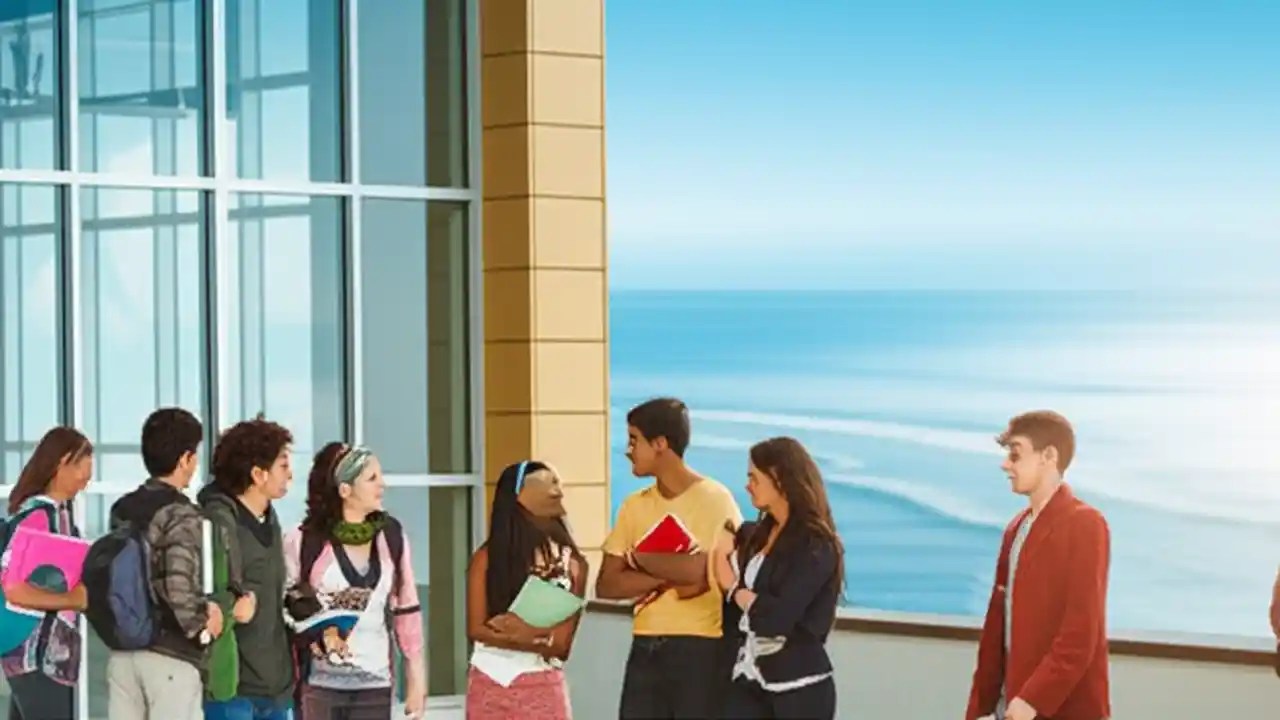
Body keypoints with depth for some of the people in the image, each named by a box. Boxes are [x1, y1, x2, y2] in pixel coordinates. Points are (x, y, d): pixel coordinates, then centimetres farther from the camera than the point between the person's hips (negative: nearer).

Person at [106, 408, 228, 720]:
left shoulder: (121, 510, 9)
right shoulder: (182, 516, -13)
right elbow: (179, 587, -24)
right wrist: (202, 620, -7)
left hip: (123, 652, 7)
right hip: (170, 658, -7)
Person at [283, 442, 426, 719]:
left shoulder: (391, 537, 3)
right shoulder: (303, 541, -7)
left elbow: (406, 607, 8)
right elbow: (281, 607, 0)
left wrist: (416, 676, 8)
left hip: (374, 683, 3)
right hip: (318, 683, -3)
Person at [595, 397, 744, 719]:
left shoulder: (714, 499, -8)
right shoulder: (635, 506, 11)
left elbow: (701, 570, -21)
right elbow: (606, 584, 5)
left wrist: (637, 558, -4)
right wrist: (668, 577, -10)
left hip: (700, 648, -6)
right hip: (645, 649, 6)